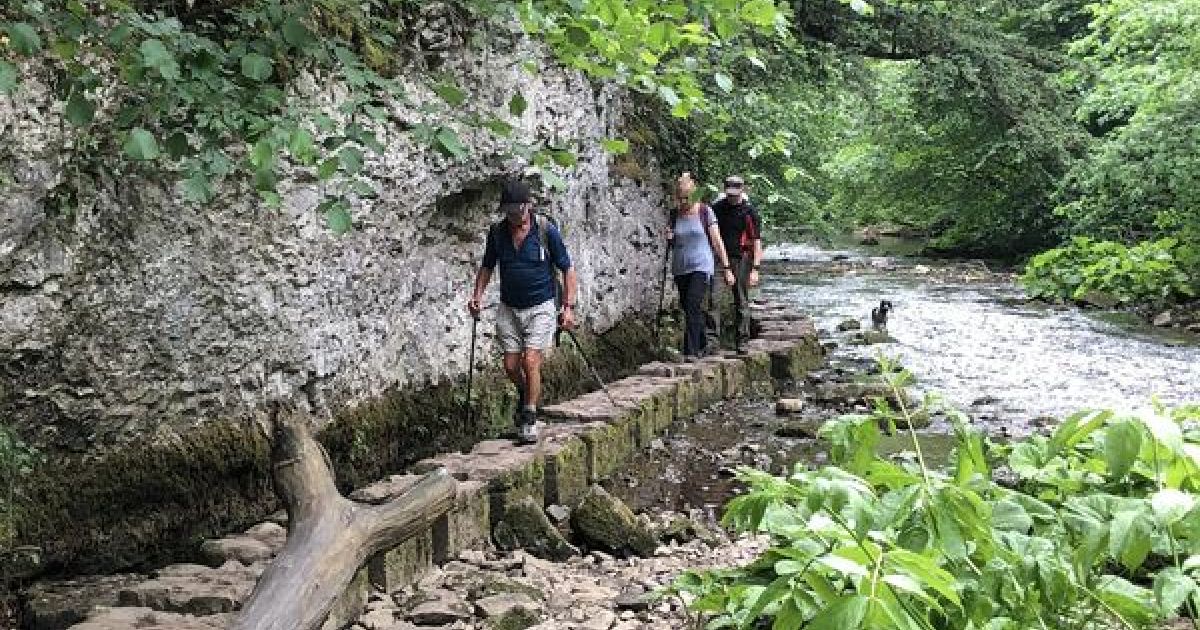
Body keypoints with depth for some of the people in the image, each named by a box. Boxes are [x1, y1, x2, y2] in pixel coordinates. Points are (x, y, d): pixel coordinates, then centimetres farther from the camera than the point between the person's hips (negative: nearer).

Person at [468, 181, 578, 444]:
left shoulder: (546, 230, -11)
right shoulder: (497, 232, -1)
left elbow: (567, 269, -4)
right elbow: (487, 266, 15)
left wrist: (568, 307, -10)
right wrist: (477, 296, 0)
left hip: (540, 307, -4)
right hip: (509, 309, 4)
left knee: (531, 362, -13)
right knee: (511, 366, 4)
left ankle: (529, 419, 0)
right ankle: (525, 395, 36)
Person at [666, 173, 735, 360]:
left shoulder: (705, 212, -3)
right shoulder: (675, 215, 8)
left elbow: (717, 241, -1)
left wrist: (726, 268, -3)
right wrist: (670, 238, -4)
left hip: (701, 267, -5)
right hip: (680, 269, 5)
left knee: (693, 306, -20)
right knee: (689, 309, 10)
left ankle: (690, 351, -22)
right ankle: (701, 347, 27)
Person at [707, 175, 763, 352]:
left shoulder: (749, 212, -3)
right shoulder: (718, 208, 6)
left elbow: (757, 242, -6)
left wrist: (755, 269, -12)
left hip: (741, 260, -2)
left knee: (741, 302, 4)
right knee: (714, 299, -10)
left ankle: (742, 341, 13)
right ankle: (713, 336, -7)